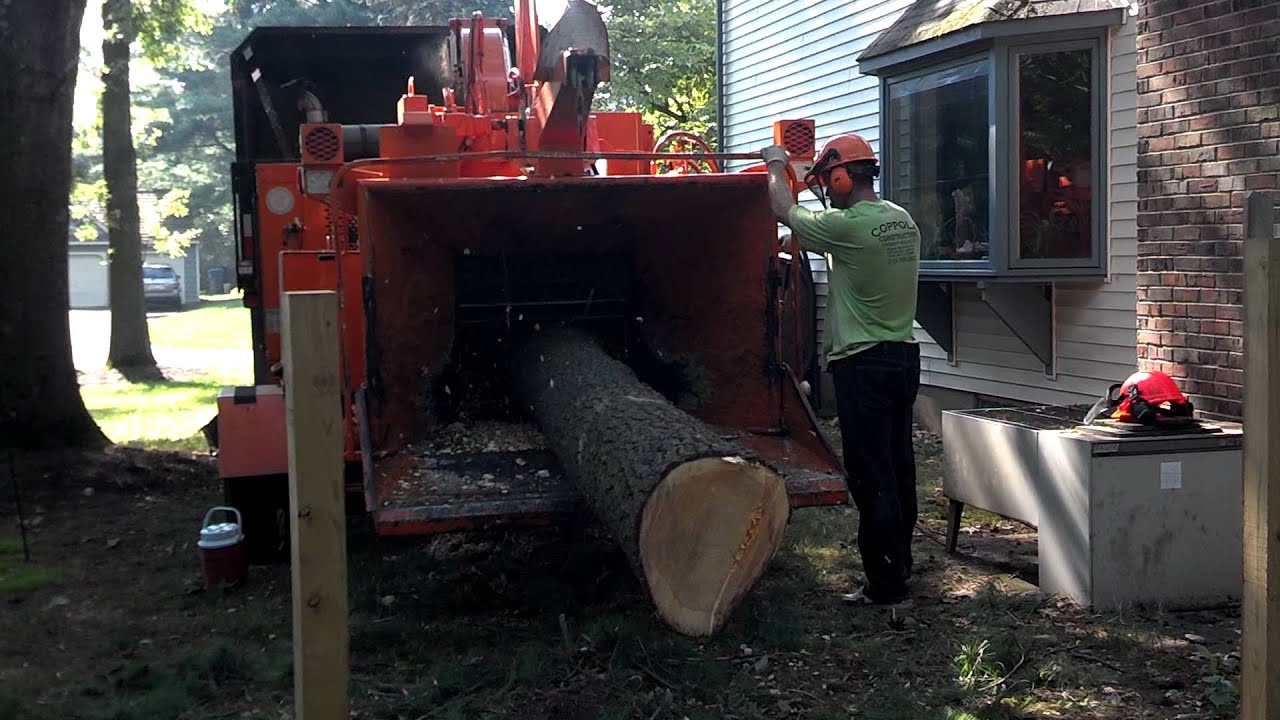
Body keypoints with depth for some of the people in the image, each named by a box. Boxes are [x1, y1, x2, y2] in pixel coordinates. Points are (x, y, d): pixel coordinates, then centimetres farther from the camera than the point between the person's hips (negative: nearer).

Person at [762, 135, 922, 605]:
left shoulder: (847, 226, -17)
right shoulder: (903, 221, 8)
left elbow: (785, 211, -1)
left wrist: (775, 165, 16)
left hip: (862, 364, -9)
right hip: (904, 355, 9)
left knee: (871, 476, -3)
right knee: (898, 465, 16)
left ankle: (885, 583, 2)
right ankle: (900, 561, 29)